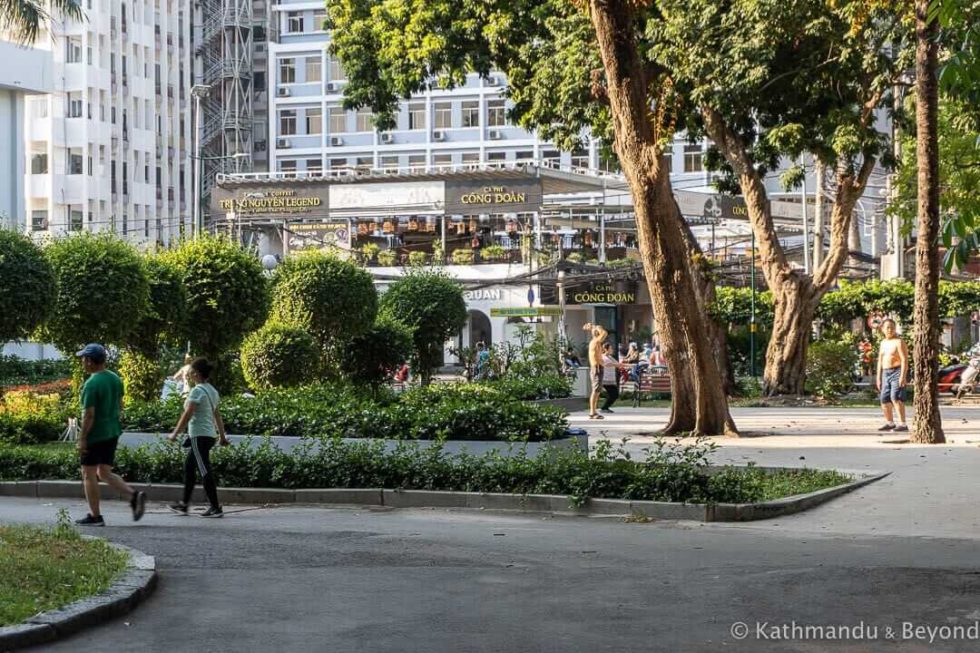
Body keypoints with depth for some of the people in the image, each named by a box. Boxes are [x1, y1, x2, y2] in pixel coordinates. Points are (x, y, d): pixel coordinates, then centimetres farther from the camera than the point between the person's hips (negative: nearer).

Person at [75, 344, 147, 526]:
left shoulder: (91, 384, -19)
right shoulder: (115, 379, 7)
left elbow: (89, 414, -20)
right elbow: (120, 406, 14)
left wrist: (82, 438, -15)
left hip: (95, 435, -8)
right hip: (113, 432, 8)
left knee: (89, 474, 4)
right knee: (105, 473, 15)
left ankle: (95, 516, 6)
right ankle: (134, 496, -3)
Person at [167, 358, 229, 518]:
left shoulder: (197, 391, -14)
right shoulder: (211, 390, 12)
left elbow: (187, 415, -17)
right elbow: (217, 415, 16)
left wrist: (175, 433, -11)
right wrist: (222, 436, 20)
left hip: (199, 435, -9)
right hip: (209, 434, 9)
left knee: (205, 471, -7)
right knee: (189, 467, 17)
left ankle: (215, 507, -7)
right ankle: (184, 505, 22)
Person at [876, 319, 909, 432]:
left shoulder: (899, 342, -8)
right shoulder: (883, 343, 16)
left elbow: (905, 360, -14)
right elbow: (880, 361, 21)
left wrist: (903, 377, -23)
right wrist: (878, 378, 17)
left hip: (897, 372, -8)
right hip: (886, 373, 8)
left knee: (896, 397, -22)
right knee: (884, 400, 11)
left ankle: (903, 424, -24)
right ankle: (890, 423, 27)